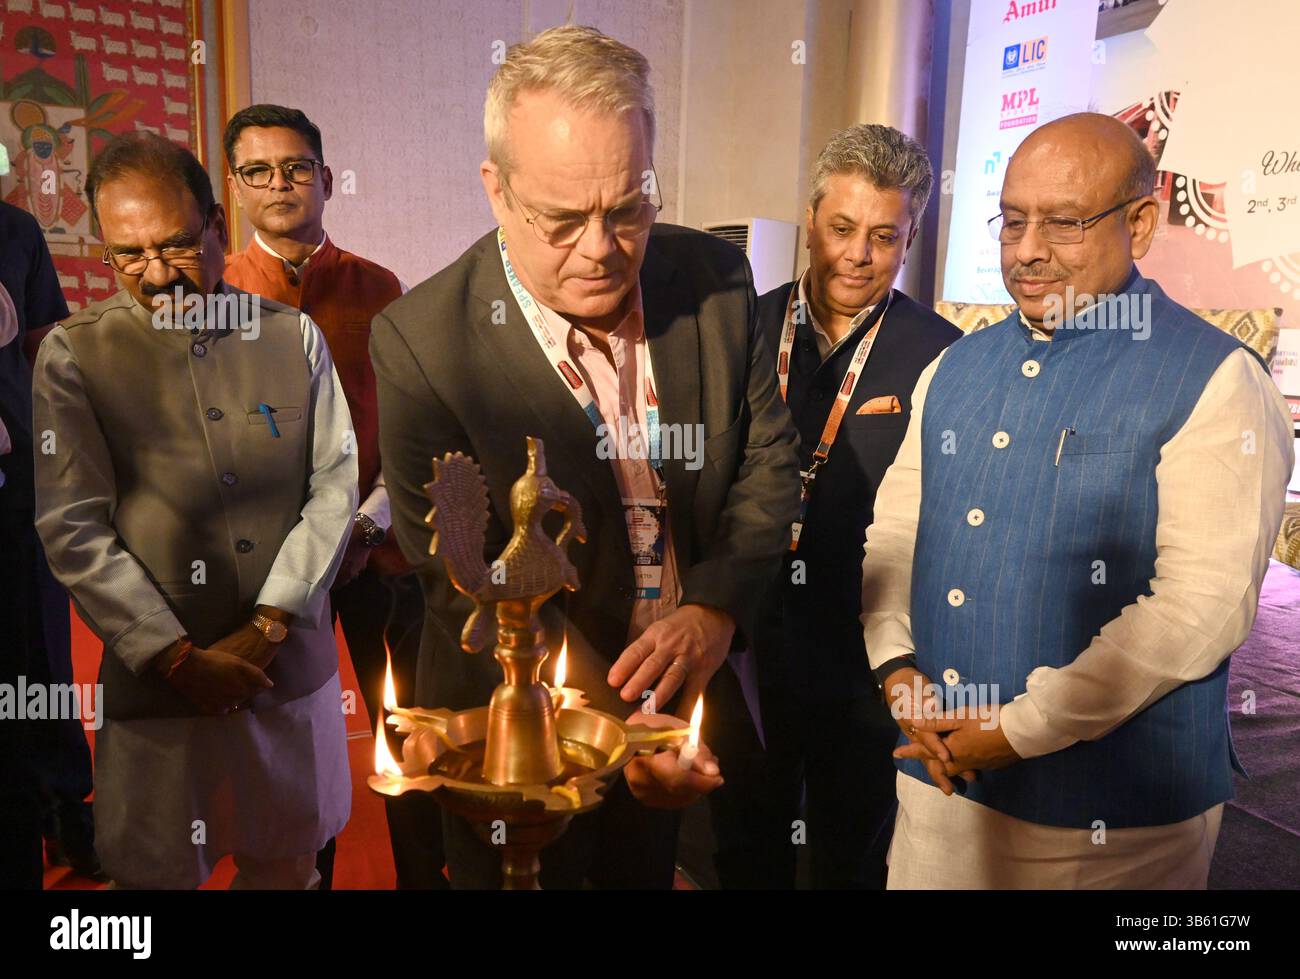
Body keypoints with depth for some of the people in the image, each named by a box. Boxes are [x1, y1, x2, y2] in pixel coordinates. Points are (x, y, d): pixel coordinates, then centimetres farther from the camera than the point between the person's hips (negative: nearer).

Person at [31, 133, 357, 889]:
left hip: (294, 665, 2)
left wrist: (267, 626, -9)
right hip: (156, 682, -1)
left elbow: (337, 485, -2)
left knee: (289, 860, 16)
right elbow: (72, 529, -7)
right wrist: (179, 657, -11)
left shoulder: (295, 336, 2)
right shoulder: (74, 354, -4)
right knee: (158, 869, 13)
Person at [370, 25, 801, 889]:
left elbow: (767, 460, -3)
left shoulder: (716, 282, -11)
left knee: (646, 871, 27)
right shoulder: (422, 345, -22)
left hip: (680, 693, 4)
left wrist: (713, 607, -19)